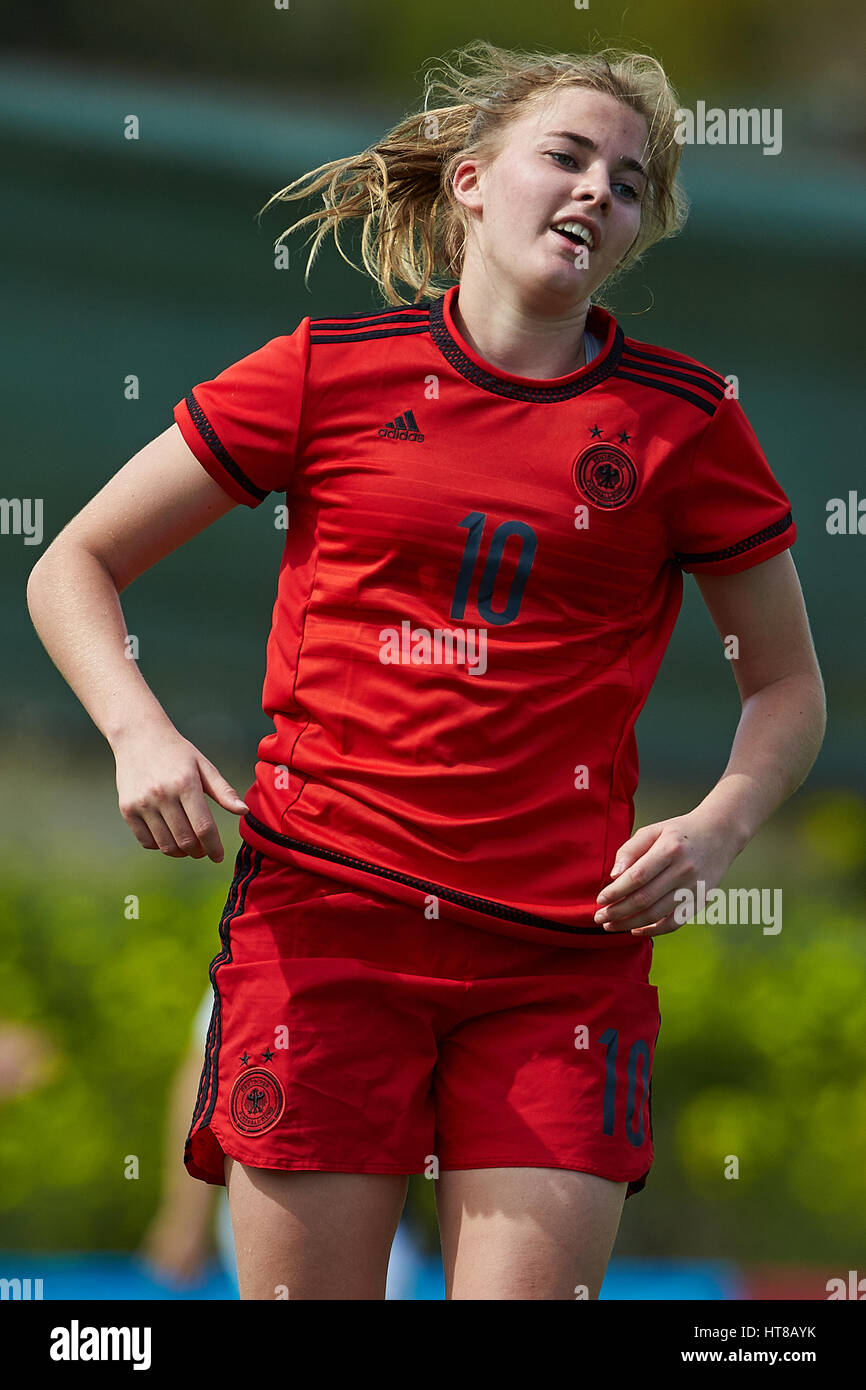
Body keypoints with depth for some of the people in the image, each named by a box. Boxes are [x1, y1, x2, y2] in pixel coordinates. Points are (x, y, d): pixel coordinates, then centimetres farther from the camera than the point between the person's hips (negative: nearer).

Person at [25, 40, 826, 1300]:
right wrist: (141, 734, -6)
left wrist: (718, 829, -5)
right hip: (324, 910, 0)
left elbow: (787, 687, 15)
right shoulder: (329, 373, 5)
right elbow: (74, 566, 12)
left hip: (562, 949, 1)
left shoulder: (682, 420, 6)